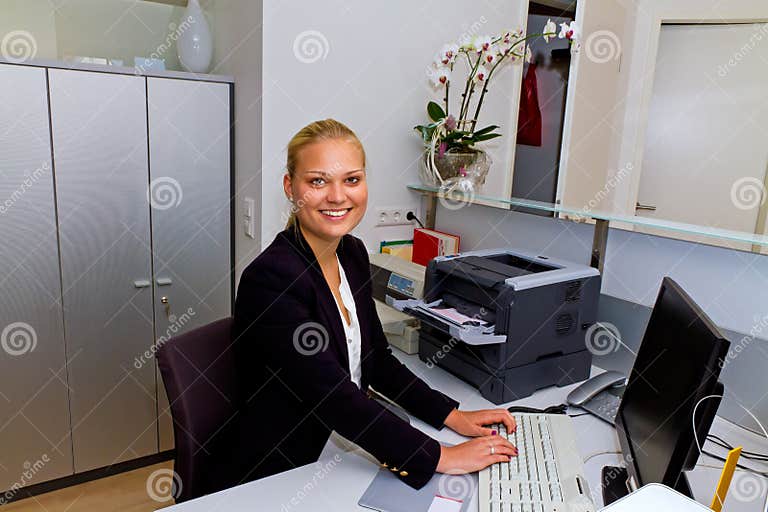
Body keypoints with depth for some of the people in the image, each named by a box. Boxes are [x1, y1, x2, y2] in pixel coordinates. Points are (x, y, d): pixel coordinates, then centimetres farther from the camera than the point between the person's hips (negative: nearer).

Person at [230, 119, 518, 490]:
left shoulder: (352, 253, 3)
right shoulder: (270, 279, -22)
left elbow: (376, 360, 7)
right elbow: (334, 396, -25)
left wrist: (452, 416, -2)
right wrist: (440, 458, -24)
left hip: (349, 457, 7)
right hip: (288, 476, -6)